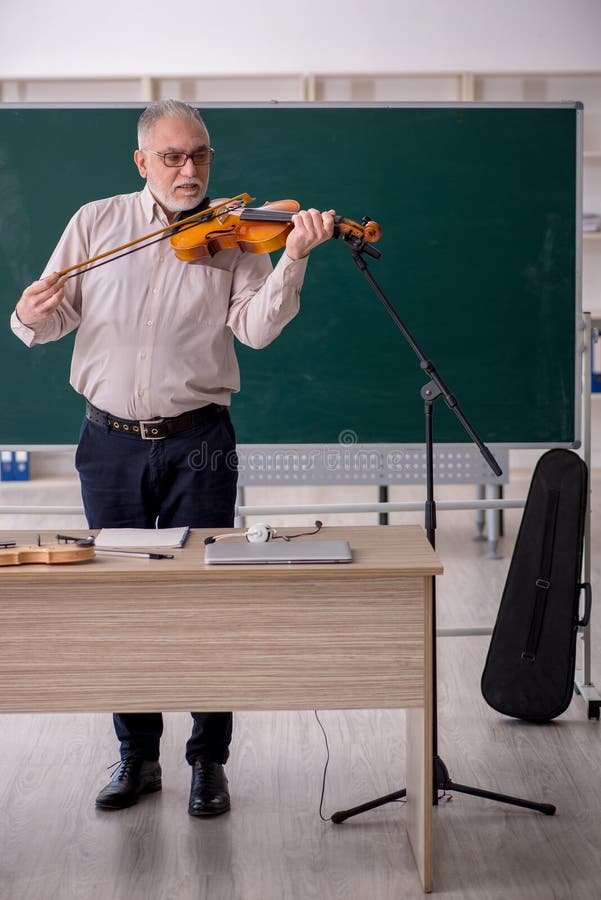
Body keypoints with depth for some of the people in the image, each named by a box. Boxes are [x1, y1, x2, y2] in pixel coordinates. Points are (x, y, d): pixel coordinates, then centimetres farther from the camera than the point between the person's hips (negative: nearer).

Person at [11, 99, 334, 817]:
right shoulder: (96, 223, 6)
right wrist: (30, 318, -16)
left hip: (197, 442, -2)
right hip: (110, 442, 2)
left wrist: (293, 257, -27)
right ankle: (137, 756, 24)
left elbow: (258, 327, -13)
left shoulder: (231, 236, 0)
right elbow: (57, 319, 6)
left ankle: (209, 761, 16)